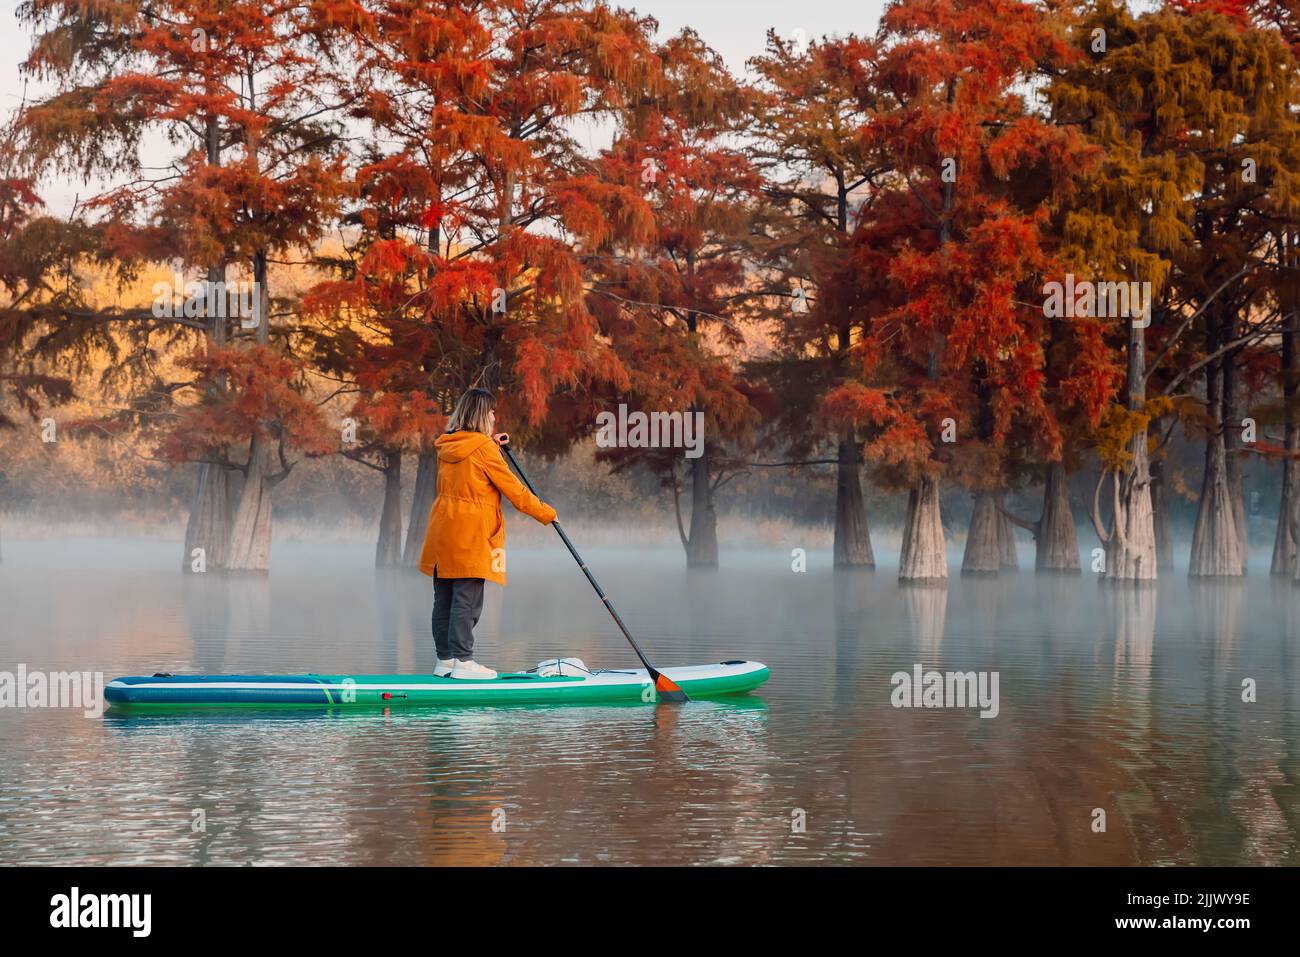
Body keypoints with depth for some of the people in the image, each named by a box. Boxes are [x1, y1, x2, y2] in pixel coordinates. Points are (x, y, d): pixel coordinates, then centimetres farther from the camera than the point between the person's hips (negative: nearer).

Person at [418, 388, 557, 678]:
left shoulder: (446, 446, 11)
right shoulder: (484, 448, -11)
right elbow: (514, 489, -8)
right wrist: (546, 513, 2)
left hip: (441, 532, 8)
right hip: (470, 534, -8)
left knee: (444, 599, 9)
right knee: (467, 600, -6)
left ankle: (445, 660, 14)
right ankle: (463, 661, -6)